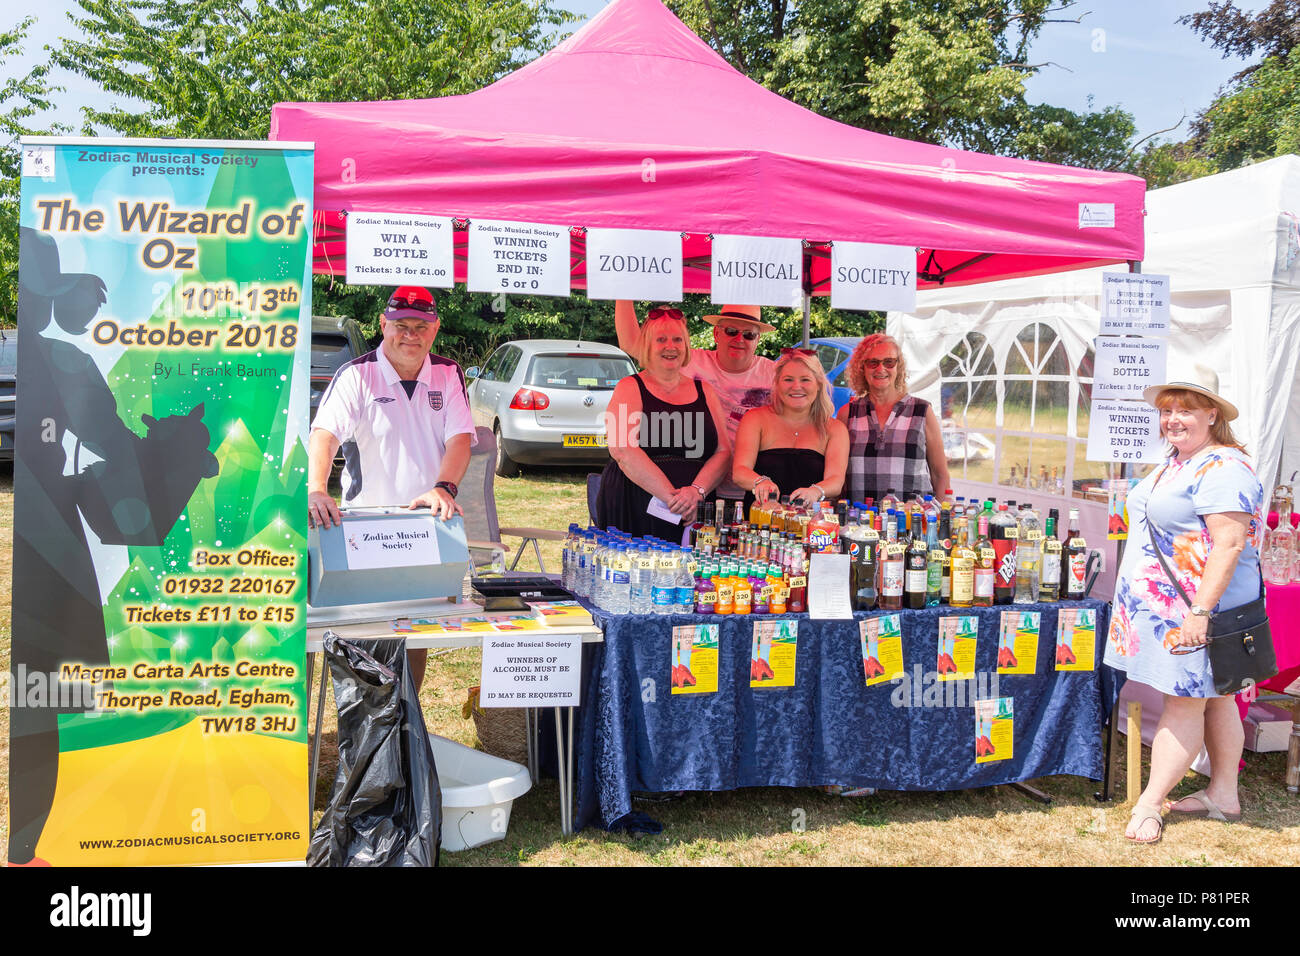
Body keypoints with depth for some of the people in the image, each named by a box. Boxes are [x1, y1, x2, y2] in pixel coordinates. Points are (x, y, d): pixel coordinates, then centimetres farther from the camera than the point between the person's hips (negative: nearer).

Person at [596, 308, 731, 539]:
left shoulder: (704, 391, 16)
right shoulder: (630, 388, 4)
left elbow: (723, 452, 9)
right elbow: (623, 451, -10)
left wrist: (697, 490, -11)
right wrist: (671, 496, -18)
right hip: (634, 511, -3)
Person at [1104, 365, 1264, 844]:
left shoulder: (1223, 469, -18)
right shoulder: (1176, 462, 14)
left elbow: (1229, 544, -24)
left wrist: (1201, 611, -26)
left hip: (1198, 609, -10)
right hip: (1170, 603, 10)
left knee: (1186, 703, -1)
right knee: (1213, 699, 16)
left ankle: (1149, 804, 4)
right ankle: (1223, 795, 26)